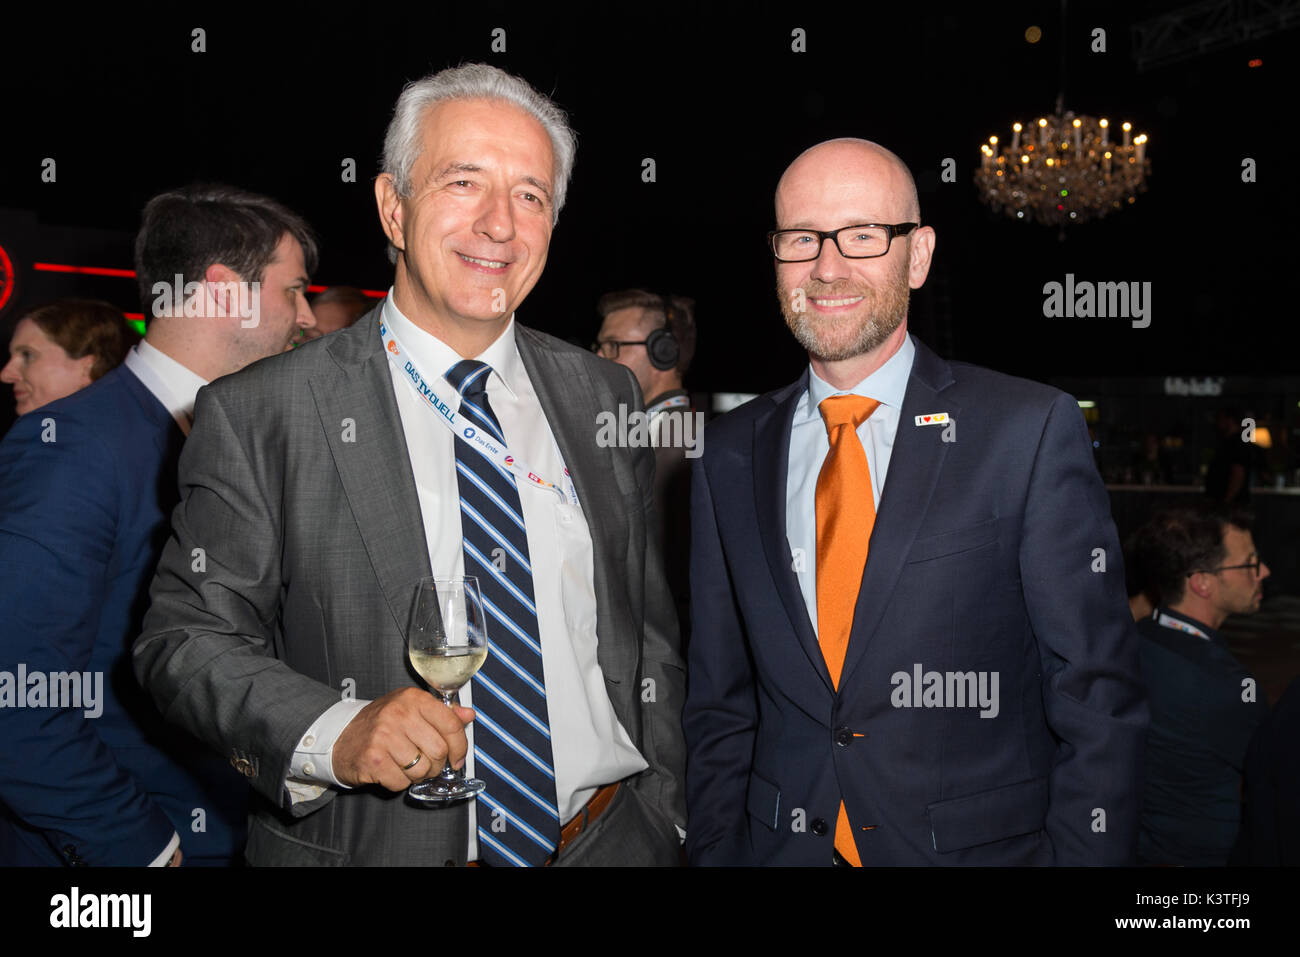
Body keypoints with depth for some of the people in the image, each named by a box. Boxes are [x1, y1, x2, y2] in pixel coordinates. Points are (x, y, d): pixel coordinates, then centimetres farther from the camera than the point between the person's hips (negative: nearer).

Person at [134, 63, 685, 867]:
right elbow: (186, 638, -9)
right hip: (373, 848, -2)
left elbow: (652, 635, 5)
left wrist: (666, 819, 2)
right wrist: (335, 733, -25)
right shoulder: (259, 417, -10)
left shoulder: (604, 397, 1)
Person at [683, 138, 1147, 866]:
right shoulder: (732, 454, 0)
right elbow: (721, 705, 5)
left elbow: (1098, 705, -9)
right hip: (781, 842, 3)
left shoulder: (1033, 431, -11)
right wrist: (716, 850, -1)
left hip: (984, 842, -2)